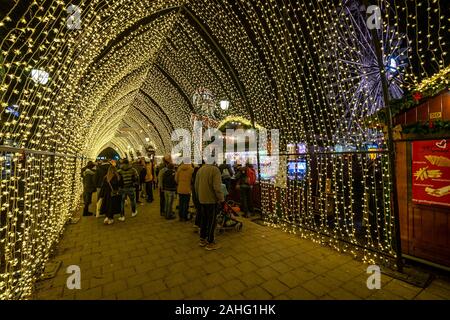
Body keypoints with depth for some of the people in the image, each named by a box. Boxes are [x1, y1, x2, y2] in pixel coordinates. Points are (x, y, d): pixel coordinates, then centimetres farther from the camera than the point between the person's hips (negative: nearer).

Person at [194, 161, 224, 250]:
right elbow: (217, 187, -23)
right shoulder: (215, 169, -17)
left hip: (202, 200, 7)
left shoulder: (200, 169, 6)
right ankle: (210, 243, 16)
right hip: (212, 200, -7)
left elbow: (196, 185, 11)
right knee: (211, 221, 5)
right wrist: (221, 198, -11)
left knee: (203, 219, 19)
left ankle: (202, 240, 31)